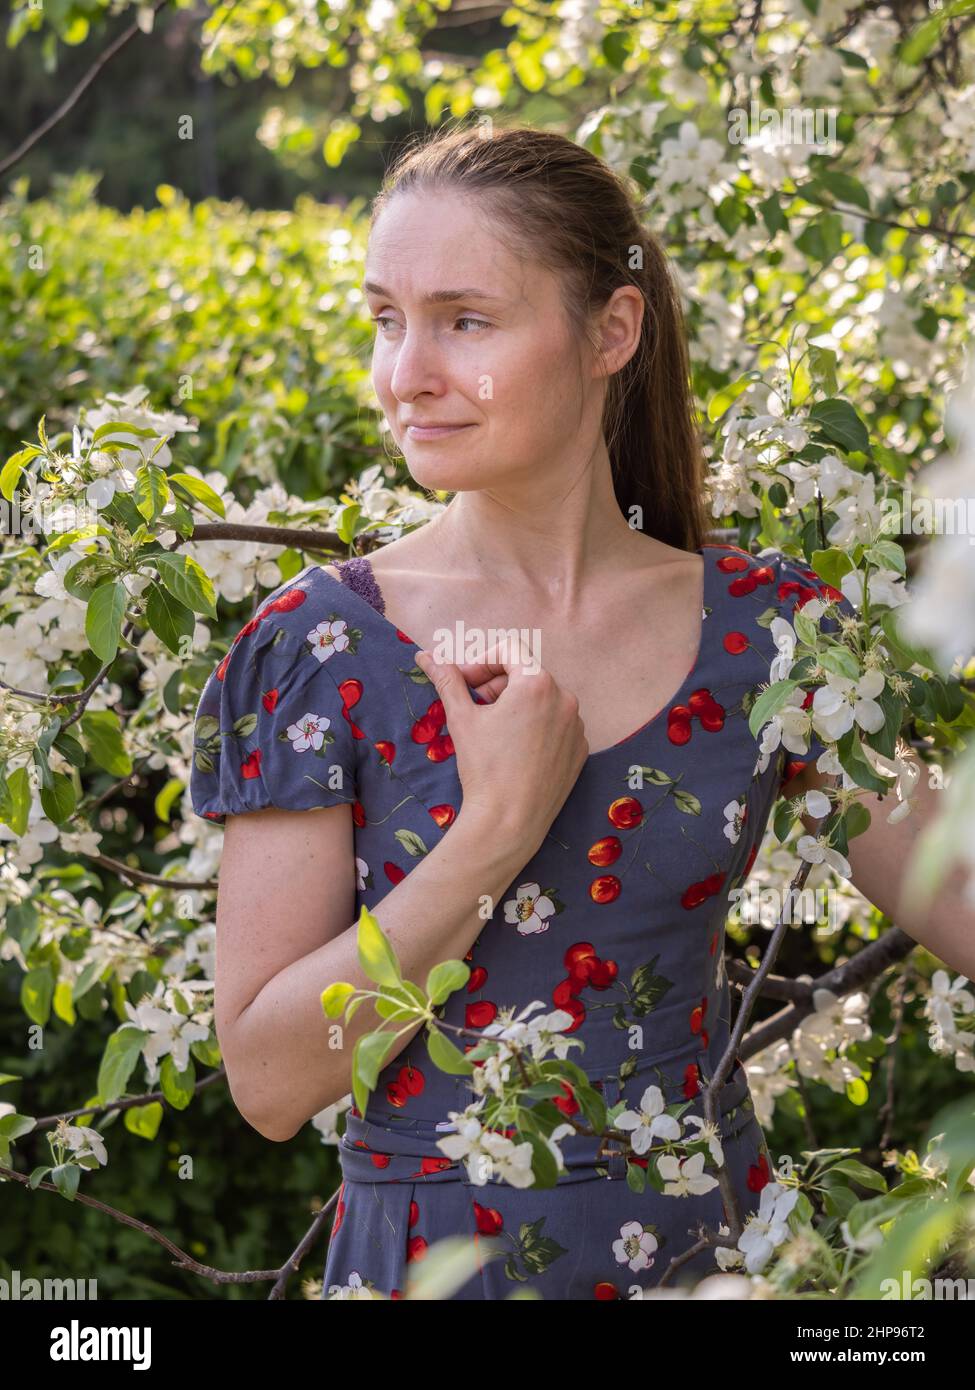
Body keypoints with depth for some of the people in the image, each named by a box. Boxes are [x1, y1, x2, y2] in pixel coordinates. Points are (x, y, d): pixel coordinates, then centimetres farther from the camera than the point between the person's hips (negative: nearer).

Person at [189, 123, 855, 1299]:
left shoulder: (769, 629, -5)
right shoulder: (320, 645, -10)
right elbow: (267, 1081, -13)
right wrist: (496, 831, -20)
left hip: (710, 1243, 2)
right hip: (428, 1254, -2)